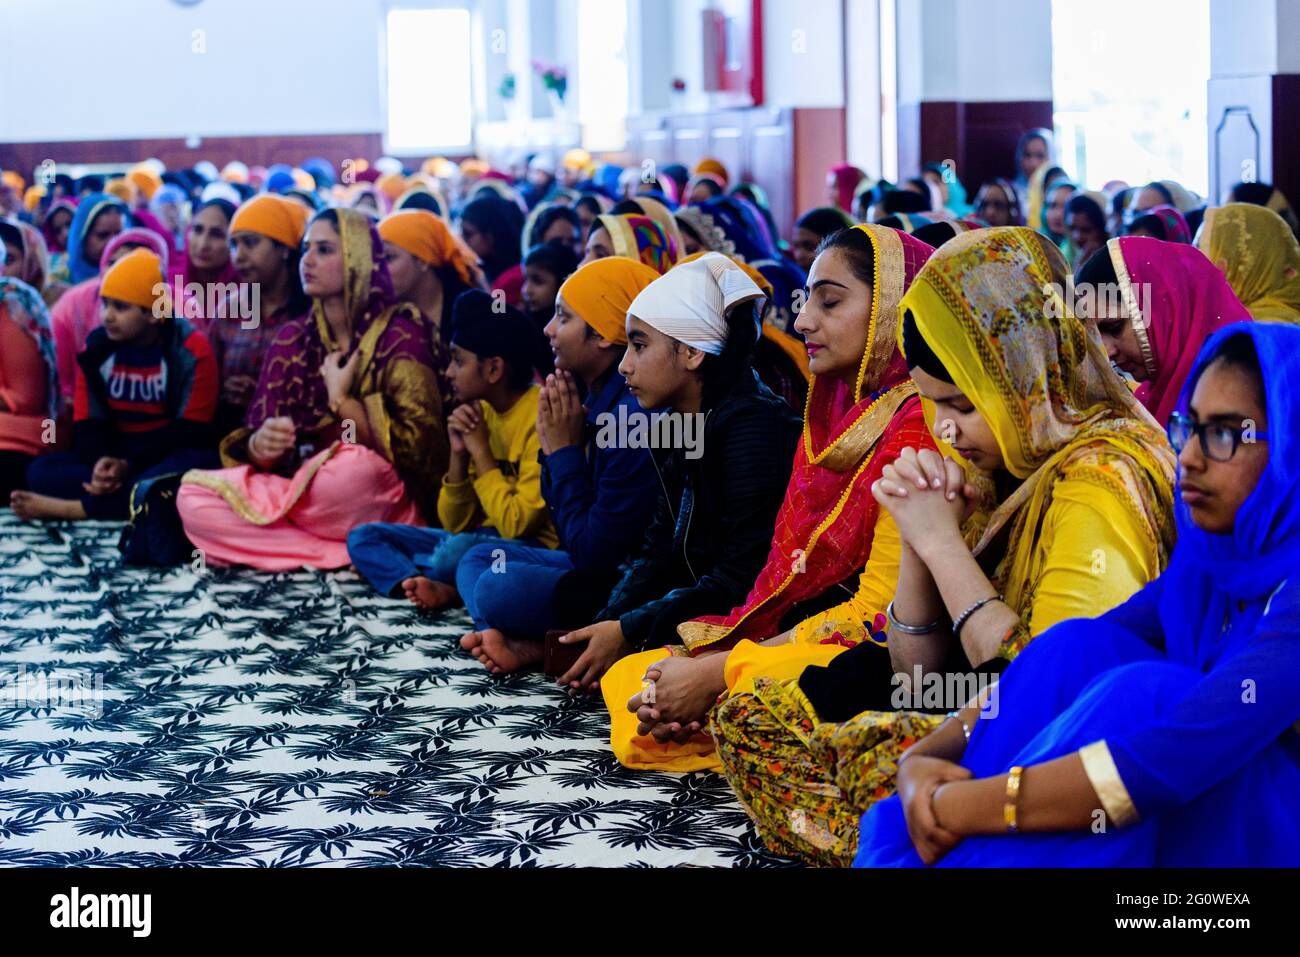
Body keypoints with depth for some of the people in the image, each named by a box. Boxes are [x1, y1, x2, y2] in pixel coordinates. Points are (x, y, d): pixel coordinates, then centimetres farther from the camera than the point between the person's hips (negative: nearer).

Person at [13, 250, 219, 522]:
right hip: (115, 455, 4)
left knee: (196, 464, -39)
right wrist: (100, 462, -22)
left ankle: (72, 508, -37)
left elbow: (191, 432, -13)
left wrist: (128, 464, -22)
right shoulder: (96, 347, 3)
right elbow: (88, 423, 2)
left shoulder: (191, 350, -8)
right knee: (41, 471, -19)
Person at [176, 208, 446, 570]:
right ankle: (341, 552, -16)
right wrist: (259, 446, -17)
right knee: (193, 499, -18)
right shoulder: (292, 338, 10)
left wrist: (343, 399, -13)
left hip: (380, 503, -6)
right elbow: (259, 433, 6)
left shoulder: (399, 335, -4)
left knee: (352, 468, -40)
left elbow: (415, 449, -11)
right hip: (306, 492, 6)